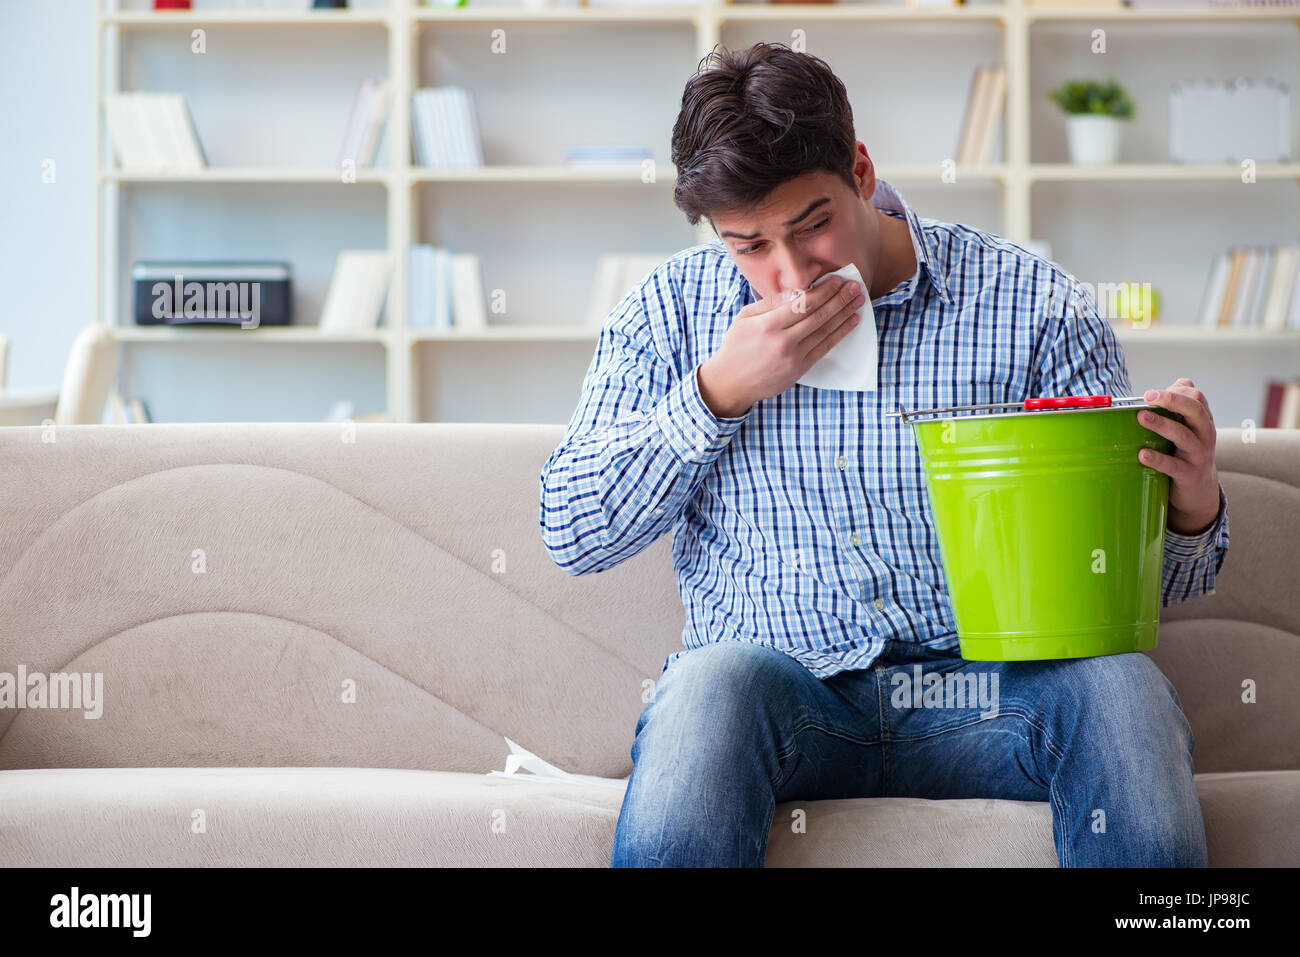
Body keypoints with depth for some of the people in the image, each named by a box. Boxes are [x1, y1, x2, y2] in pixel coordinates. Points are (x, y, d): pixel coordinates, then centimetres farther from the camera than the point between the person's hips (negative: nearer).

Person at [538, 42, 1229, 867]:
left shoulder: (1032, 305, 3)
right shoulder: (669, 313, 9)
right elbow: (571, 536, 4)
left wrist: (1193, 513, -19)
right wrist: (718, 393, -7)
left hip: (982, 687, 1)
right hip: (781, 701, 0)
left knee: (1117, 687, -30)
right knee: (710, 683, -35)